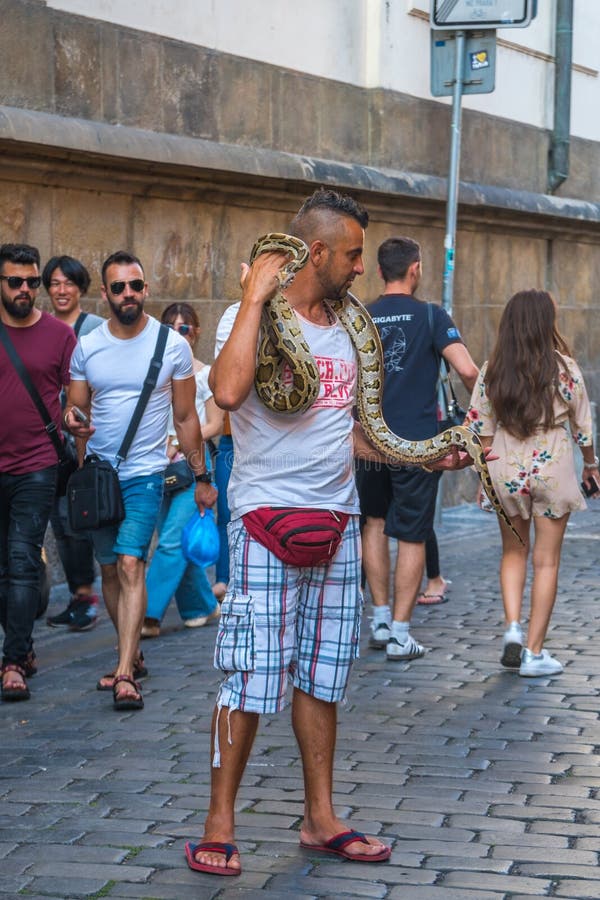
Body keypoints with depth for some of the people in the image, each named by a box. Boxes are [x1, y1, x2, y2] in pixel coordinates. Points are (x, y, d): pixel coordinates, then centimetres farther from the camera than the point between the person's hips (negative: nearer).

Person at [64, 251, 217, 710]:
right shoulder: (87, 346, 3)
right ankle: (132, 655, 28)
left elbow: (186, 418, 4)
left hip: (144, 474, -4)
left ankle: (125, 674, -21)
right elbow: (76, 407, 9)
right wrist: (73, 420, -16)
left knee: (131, 564, -17)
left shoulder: (173, 345, -3)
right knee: (110, 569, 11)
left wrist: (201, 476, 4)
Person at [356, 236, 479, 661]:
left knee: (375, 521, 21)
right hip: (417, 442, -3)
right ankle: (400, 634, 5)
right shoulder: (431, 316, -7)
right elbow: (468, 371, -16)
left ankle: (380, 619, 18)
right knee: (412, 535, 4)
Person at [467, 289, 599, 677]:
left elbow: (481, 429, 0)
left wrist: (484, 475, 13)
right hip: (553, 470, -2)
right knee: (547, 561, 6)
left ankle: (513, 628, 2)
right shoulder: (564, 368, -8)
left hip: (506, 471, 2)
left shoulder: (491, 372, -3)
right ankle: (534, 652, 8)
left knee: (514, 552, 20)